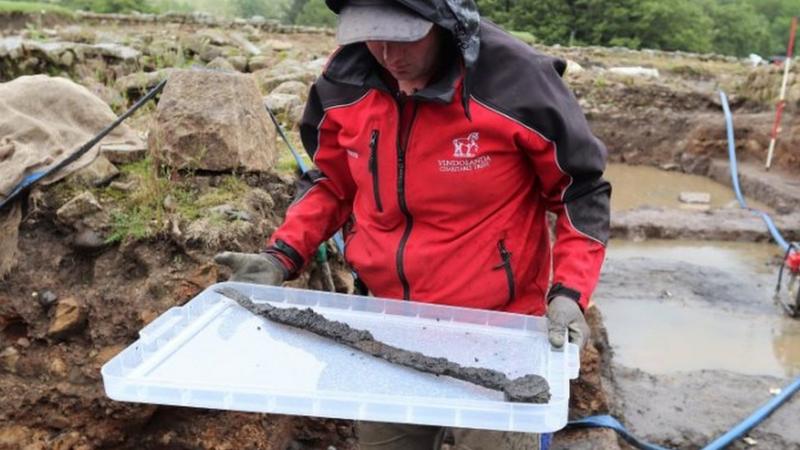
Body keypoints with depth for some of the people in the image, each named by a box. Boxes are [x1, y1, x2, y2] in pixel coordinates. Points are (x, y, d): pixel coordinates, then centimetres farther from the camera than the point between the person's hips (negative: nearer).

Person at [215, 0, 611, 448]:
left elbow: (581, 191, -8)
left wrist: (569, 292, -19)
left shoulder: (517, 80, -19)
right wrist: (282, 256, -4)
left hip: (496, 332, -4)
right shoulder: (344, 83, -7)